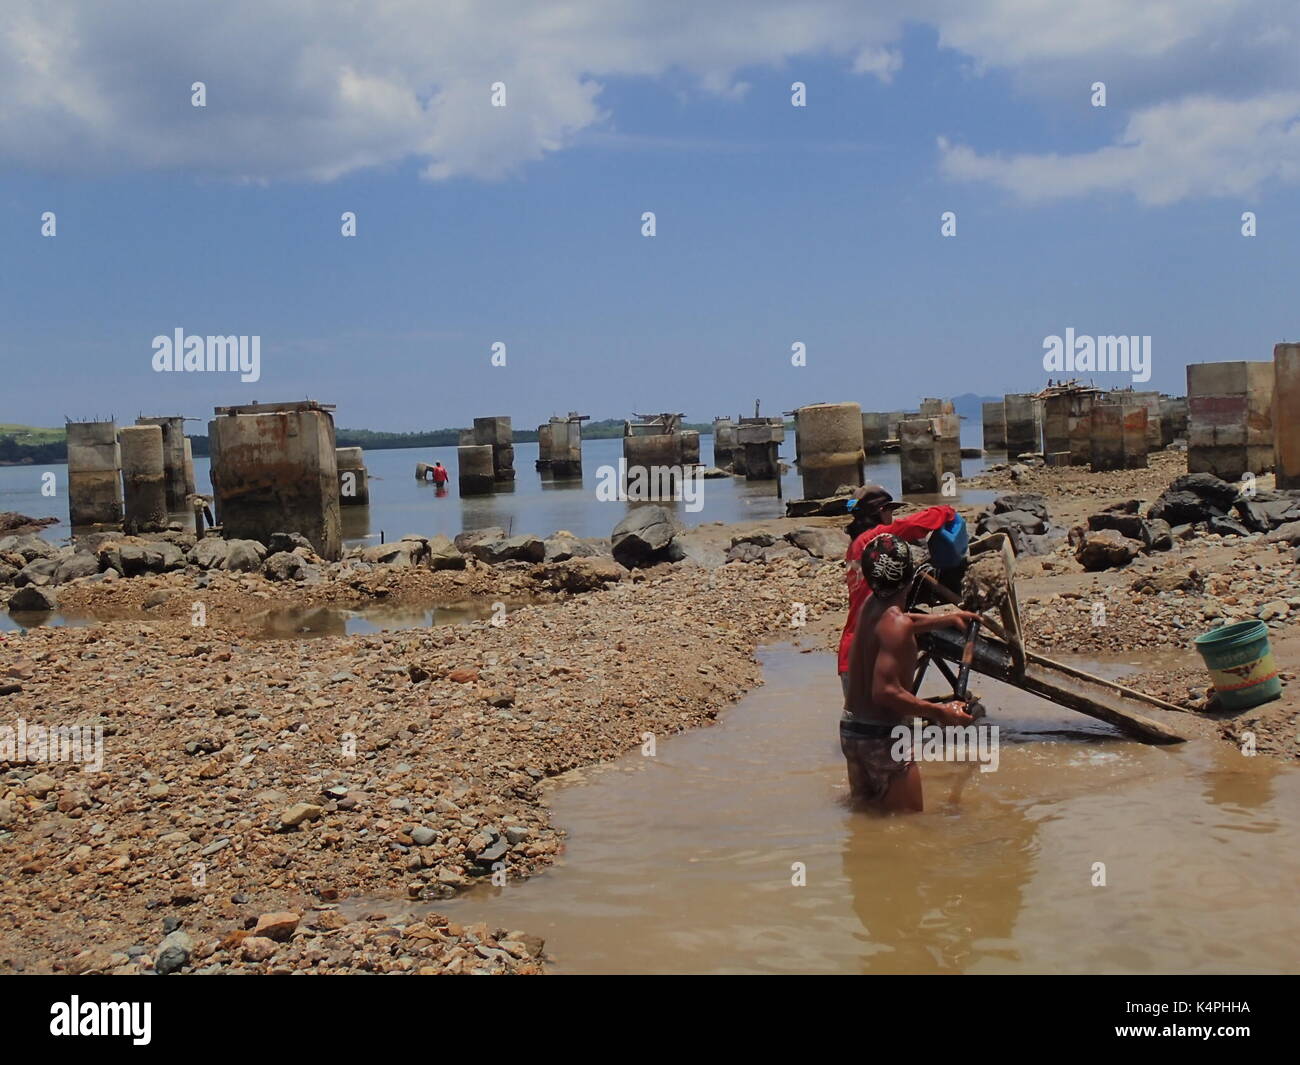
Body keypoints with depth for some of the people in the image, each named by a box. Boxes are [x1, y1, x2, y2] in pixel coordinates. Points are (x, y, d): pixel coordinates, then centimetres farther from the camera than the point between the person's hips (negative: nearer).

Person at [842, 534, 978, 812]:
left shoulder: (871, 604, 4)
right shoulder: (896, 624, -23)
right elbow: (885, 691, -29)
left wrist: (947, 618, 34)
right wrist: (939, 712, -23)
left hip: (850, 729, 9)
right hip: (883, 735, -9)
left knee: (865, 814, 23)